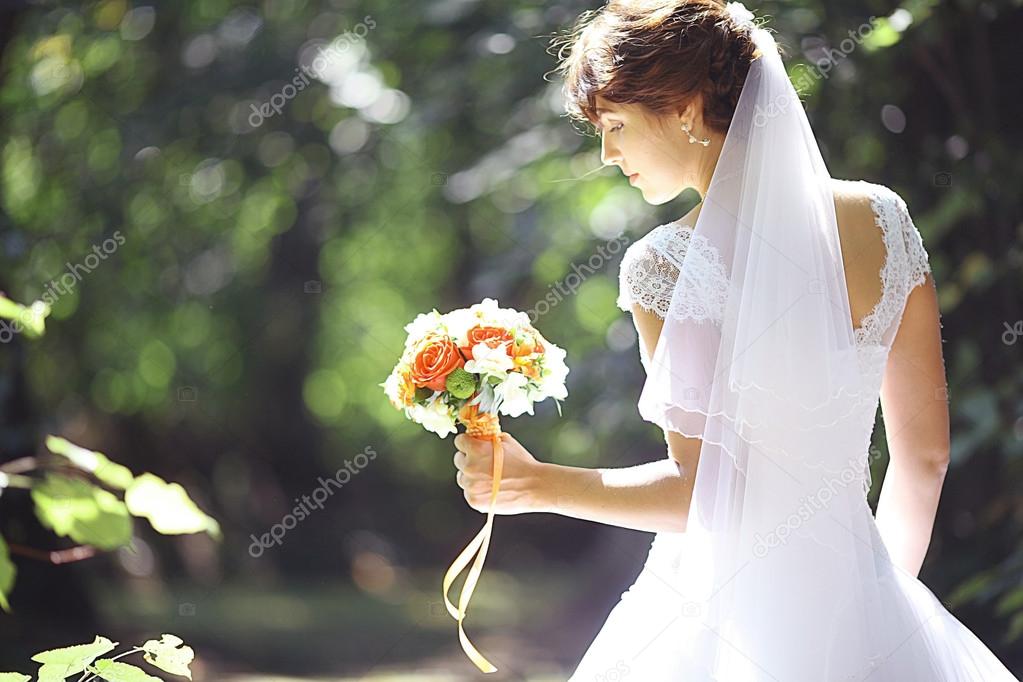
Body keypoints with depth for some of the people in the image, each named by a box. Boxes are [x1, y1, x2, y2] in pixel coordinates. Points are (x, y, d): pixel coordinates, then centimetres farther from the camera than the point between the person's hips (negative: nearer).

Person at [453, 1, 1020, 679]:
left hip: (732, 622, -4)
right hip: (868, 619, 5)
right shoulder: (883, 219, 1)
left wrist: (536, 483, -5)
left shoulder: (666, 265, -15)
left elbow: (698, 493, -17)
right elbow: (926, 454, 6)